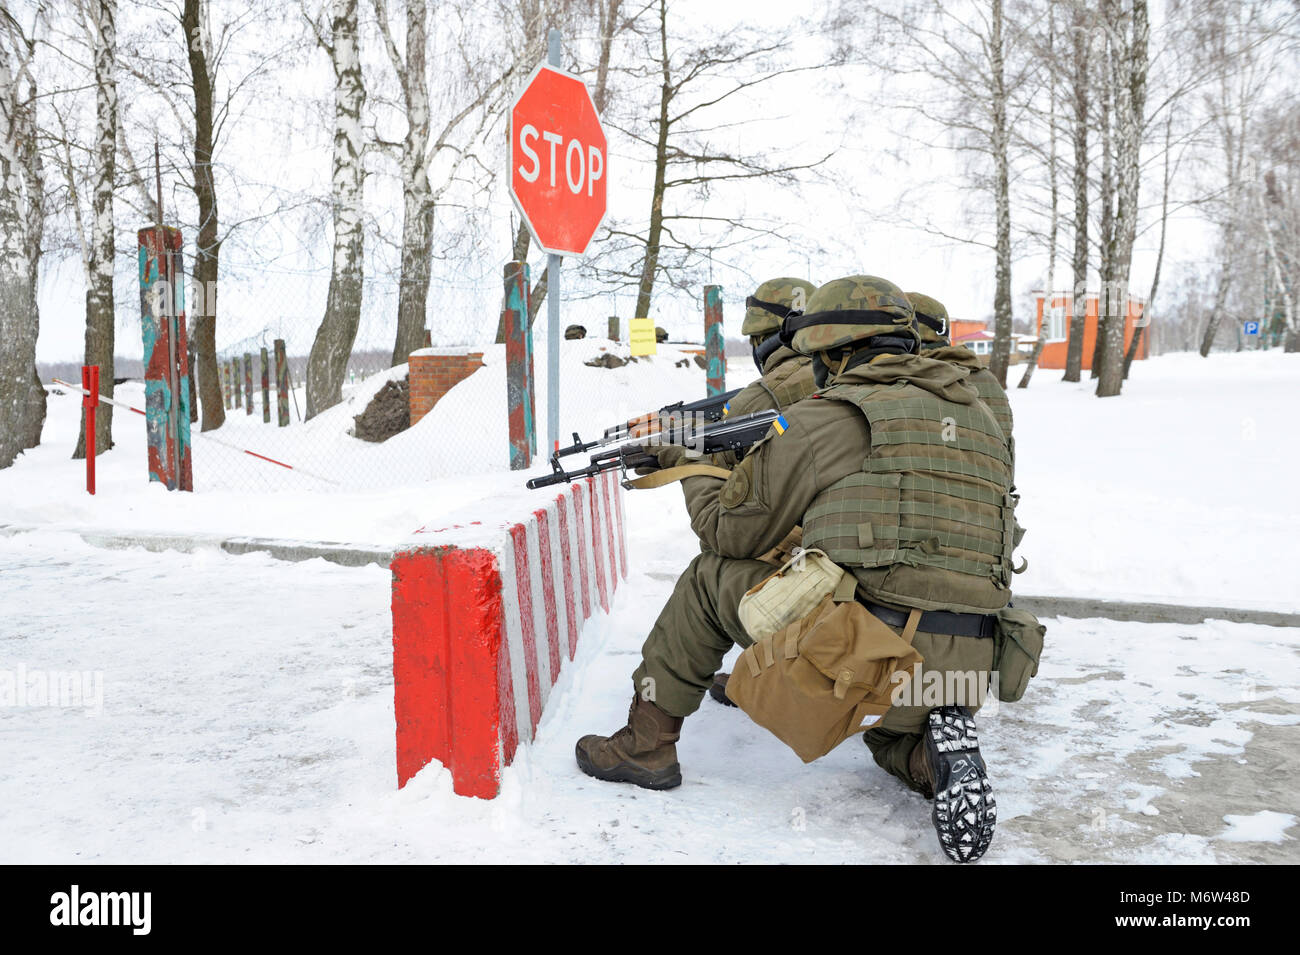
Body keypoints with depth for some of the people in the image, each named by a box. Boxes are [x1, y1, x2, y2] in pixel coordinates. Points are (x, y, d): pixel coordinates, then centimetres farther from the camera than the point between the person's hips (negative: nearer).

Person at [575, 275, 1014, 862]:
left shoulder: (822, 421, -3)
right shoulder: (978, 413, 16)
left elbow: (731, 532, 7)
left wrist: (691, 473, 27)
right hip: (961, 676, 6)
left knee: (709, 579, 16)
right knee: (895, 739, 39)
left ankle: (646, 745, 22)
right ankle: (935, 755, 4)